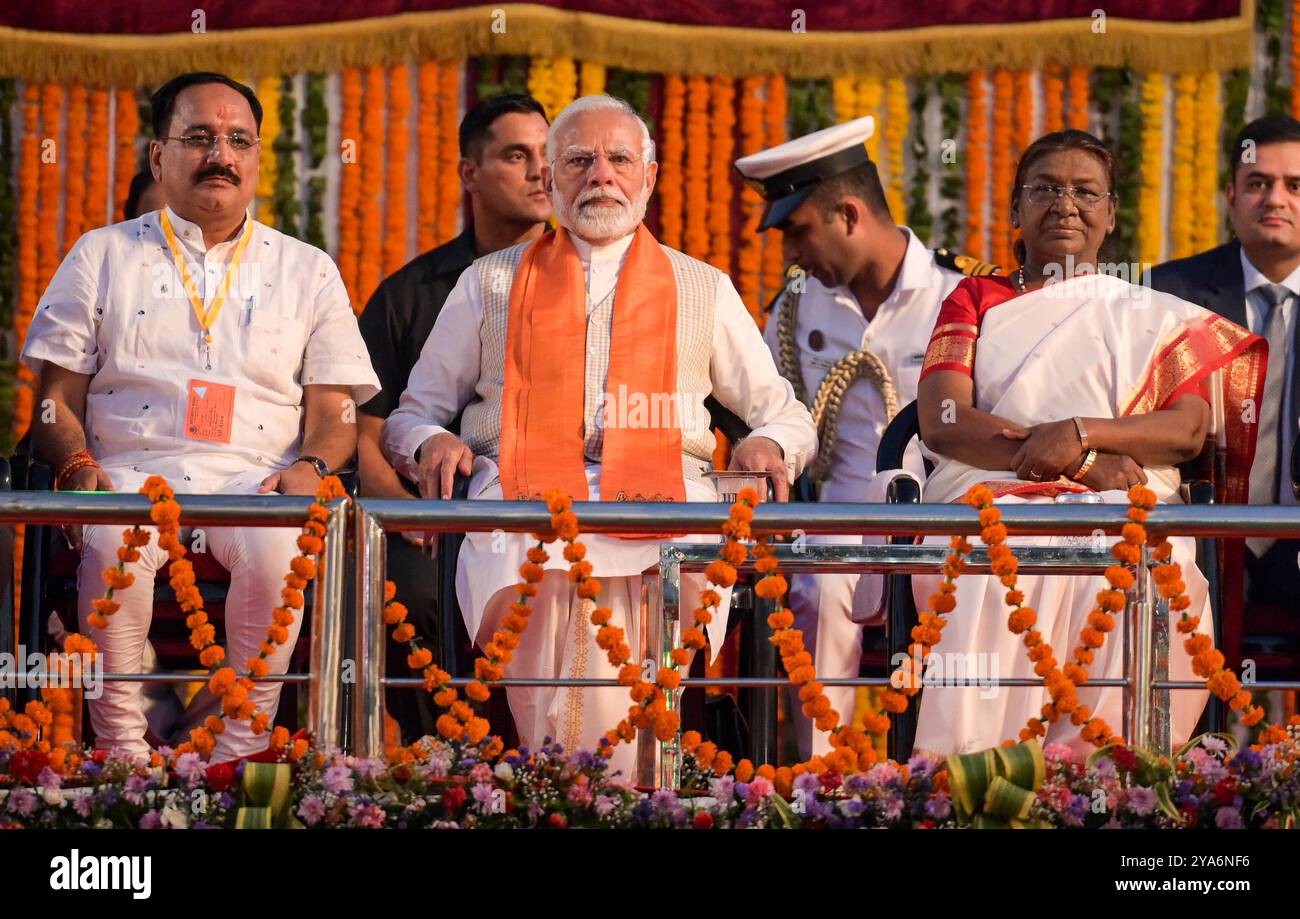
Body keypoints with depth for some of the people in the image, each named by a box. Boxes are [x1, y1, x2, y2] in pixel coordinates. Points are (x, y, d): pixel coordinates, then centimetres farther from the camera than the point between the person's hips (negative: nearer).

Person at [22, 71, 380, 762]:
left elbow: (335, 410, 13)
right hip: (133, 471, 0)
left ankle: (243, 748, -28)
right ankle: (121, 749, -29)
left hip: (255, 474, 0)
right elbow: (56, 395, 12)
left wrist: (309, 467, -9)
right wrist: (77, 467, -9)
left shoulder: (308, 271, 19)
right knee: (113, 542, -36)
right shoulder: (104, 256, 17)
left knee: (279, 545, -35)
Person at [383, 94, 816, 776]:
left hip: (662, 493, 1)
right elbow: (413, 411, 24)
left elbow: (786, 413, 26)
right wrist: (430, 442, 0)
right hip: (524, 497, 0)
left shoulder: (703, 290, 24)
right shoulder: (492, 283, 23)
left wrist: (769, 443, 2)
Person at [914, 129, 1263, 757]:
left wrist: (1082, 433, -14)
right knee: (992, 585, -39)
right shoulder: (976, 300, 23)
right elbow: (941, 423, 5)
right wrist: (1083, 463, -8)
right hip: (994, 504, 0)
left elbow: (1190, 430, 7)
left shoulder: (1155, 317, 24)